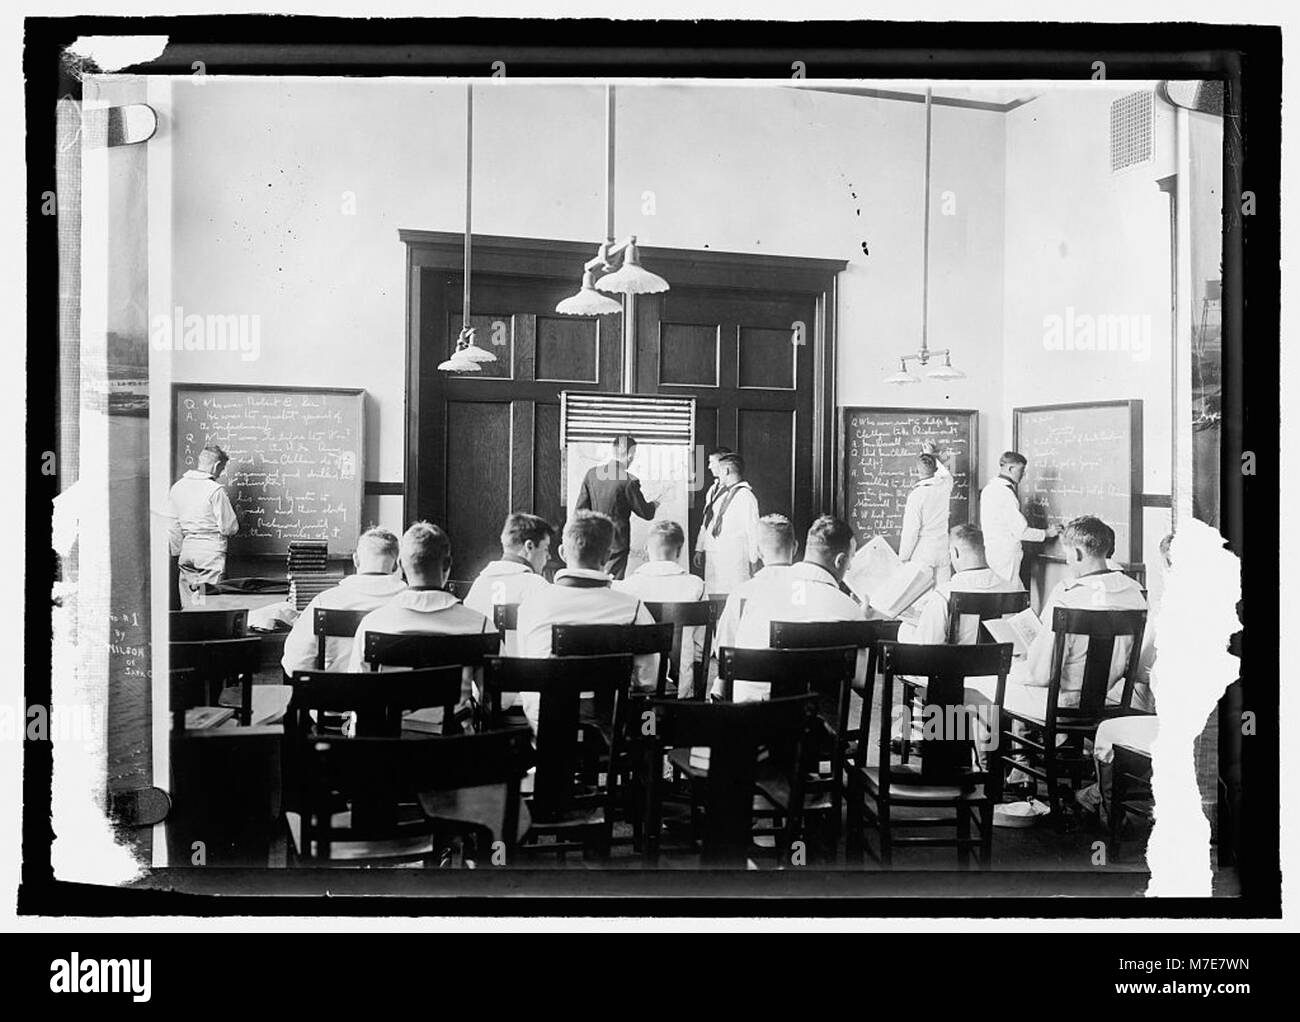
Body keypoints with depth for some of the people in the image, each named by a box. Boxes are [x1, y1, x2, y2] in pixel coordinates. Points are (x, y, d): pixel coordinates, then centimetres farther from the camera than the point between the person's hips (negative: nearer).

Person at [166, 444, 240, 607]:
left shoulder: (177, 487, 5)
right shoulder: (215, 490, -13)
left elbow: (173, 527, 9)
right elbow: (228, 528, -11)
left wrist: (176, 553, 17)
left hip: (186, 551, 6)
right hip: (211, 553, -6)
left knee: (188, 605, 11)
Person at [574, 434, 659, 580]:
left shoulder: (591, 474, 0)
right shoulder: (629, 482, -15)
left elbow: (580, 509, 5)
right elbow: (646, 513, -5)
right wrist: (653, 504, 18)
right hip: (616, 544, -5)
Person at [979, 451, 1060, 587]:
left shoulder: (988, 489, 11)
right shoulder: (1005, 493, -18)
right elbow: (1020, 531, -18)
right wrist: (1046, 533, -3)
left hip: (991, 551, 9)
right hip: (1006, 554, -9)